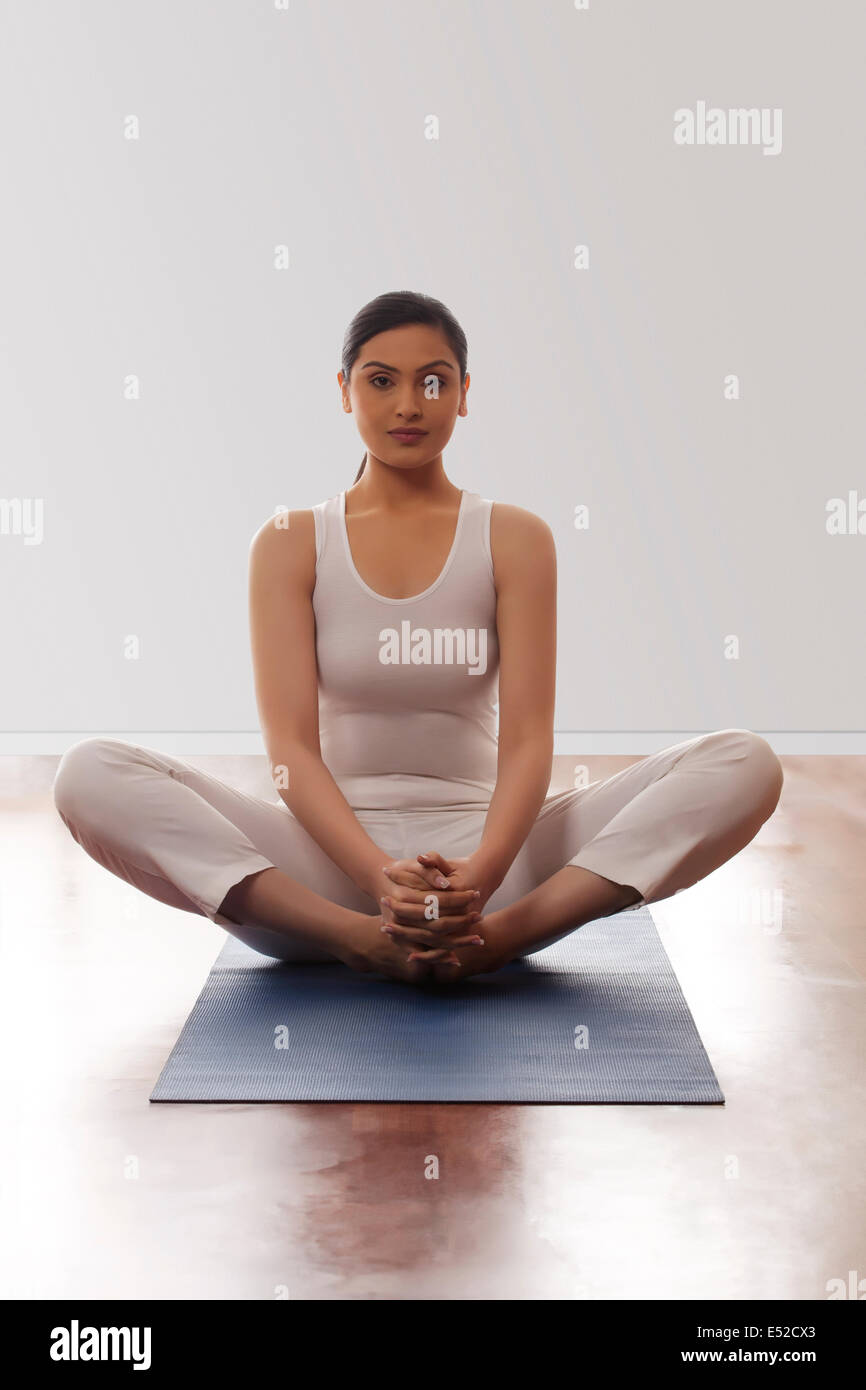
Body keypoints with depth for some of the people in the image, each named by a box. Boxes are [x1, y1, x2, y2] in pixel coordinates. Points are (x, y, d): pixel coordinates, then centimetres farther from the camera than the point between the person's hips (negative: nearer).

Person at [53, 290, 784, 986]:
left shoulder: (516, 539, 4)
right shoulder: (290, 543, 4)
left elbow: (527, 741, -6)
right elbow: (290, 747, -7)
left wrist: (480, 876, -27)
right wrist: (379, 877, -26)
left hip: (480, 848, 1)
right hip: (331, 858, 0)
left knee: (746, 765, -20)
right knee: (92, 774, -25)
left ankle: (497, 933, -28)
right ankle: (359, 939, -27)